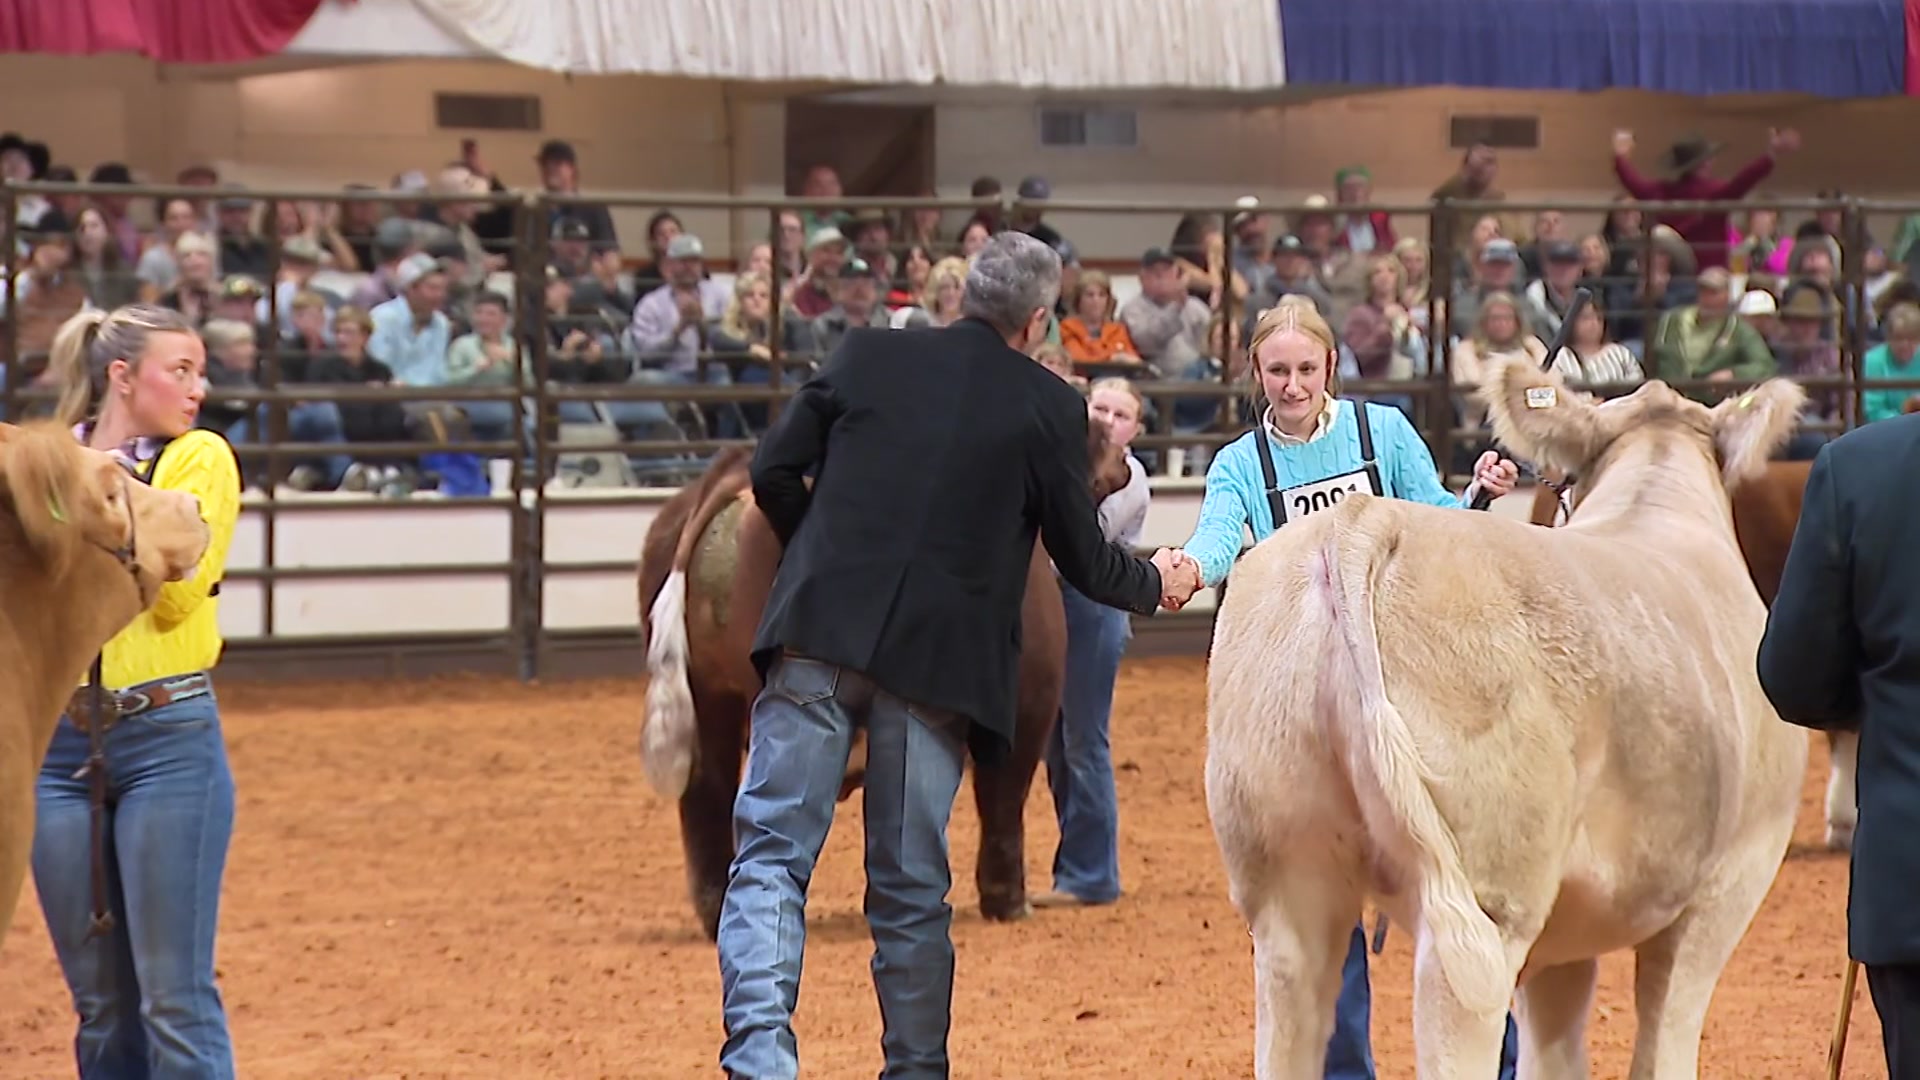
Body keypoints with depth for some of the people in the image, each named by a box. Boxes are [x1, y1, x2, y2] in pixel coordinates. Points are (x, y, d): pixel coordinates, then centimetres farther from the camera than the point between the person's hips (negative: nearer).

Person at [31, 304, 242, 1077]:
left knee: (176, 999, -4)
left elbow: (178, 592, -12)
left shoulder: (199, 458, 0)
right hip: (58, 744, 3)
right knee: (100, 1005, 9)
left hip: (169, 739, -3)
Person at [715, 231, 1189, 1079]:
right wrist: (1153, 584, 29)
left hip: (820, 635, 0)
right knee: (910, 887, 10)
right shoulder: (1049, 408, 2)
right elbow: (1083, 561, 8)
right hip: (935, 660, 0)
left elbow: (773, 474, 6)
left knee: (772, 853, 0)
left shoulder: (864, 355, 6)